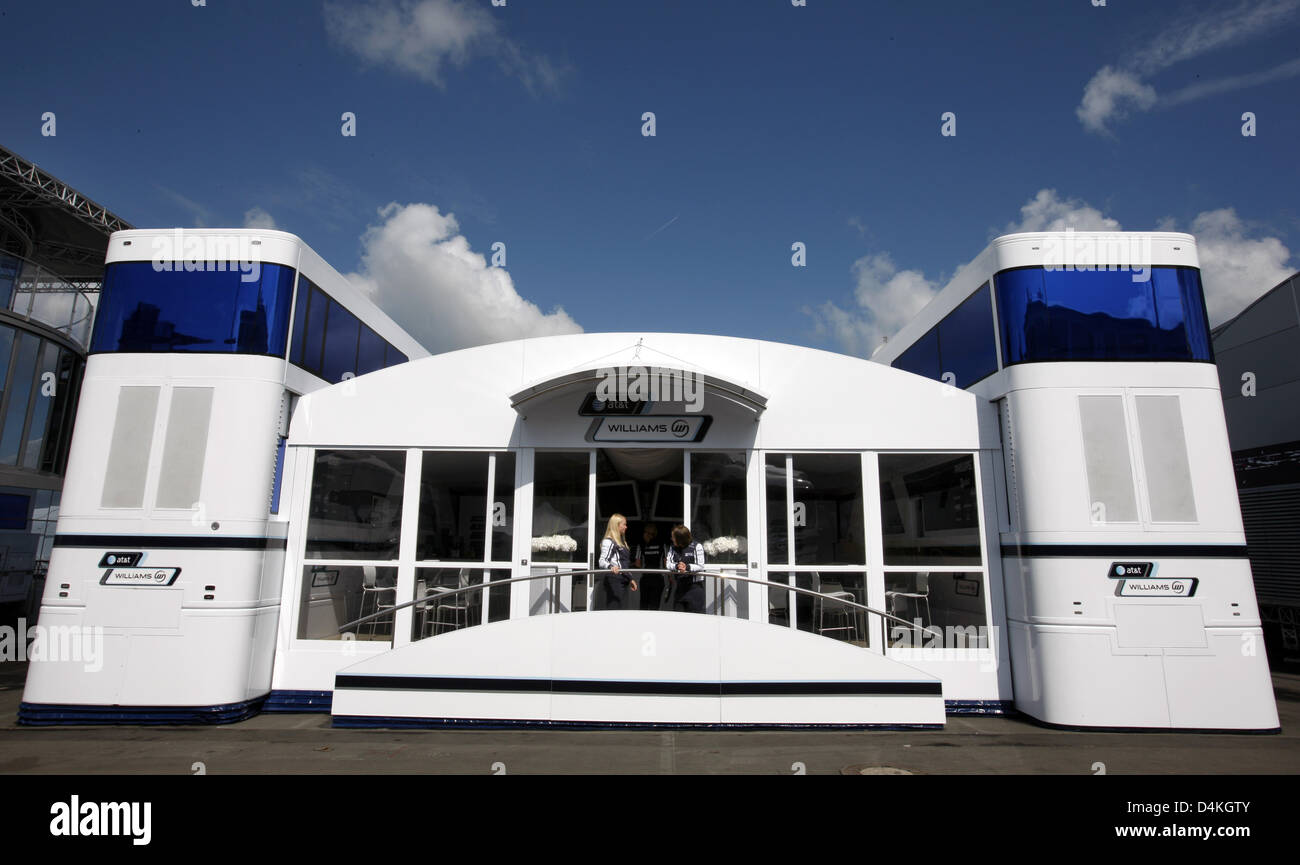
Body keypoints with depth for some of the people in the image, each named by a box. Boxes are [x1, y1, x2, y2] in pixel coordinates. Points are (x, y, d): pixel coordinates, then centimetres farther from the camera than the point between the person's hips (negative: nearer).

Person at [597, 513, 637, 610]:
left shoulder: (622, 541, 21)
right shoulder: (608, 541, -7)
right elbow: (602, 561, -18)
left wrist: (630, 579, 27)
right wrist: (611, 567, -38)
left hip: (622, 580, 9)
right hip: (614, 579, -9)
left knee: (619, 609, 6)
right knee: (613, 609, -14)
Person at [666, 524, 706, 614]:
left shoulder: (696, 546, -6)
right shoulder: (672, 548, 9)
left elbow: (701, 566, -12)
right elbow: (668, 564, 0)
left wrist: (687, 567, -29)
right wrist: (676, 566, -23)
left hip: (694, 586, -5)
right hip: (678, 586, 5)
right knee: (677, 614, 7)